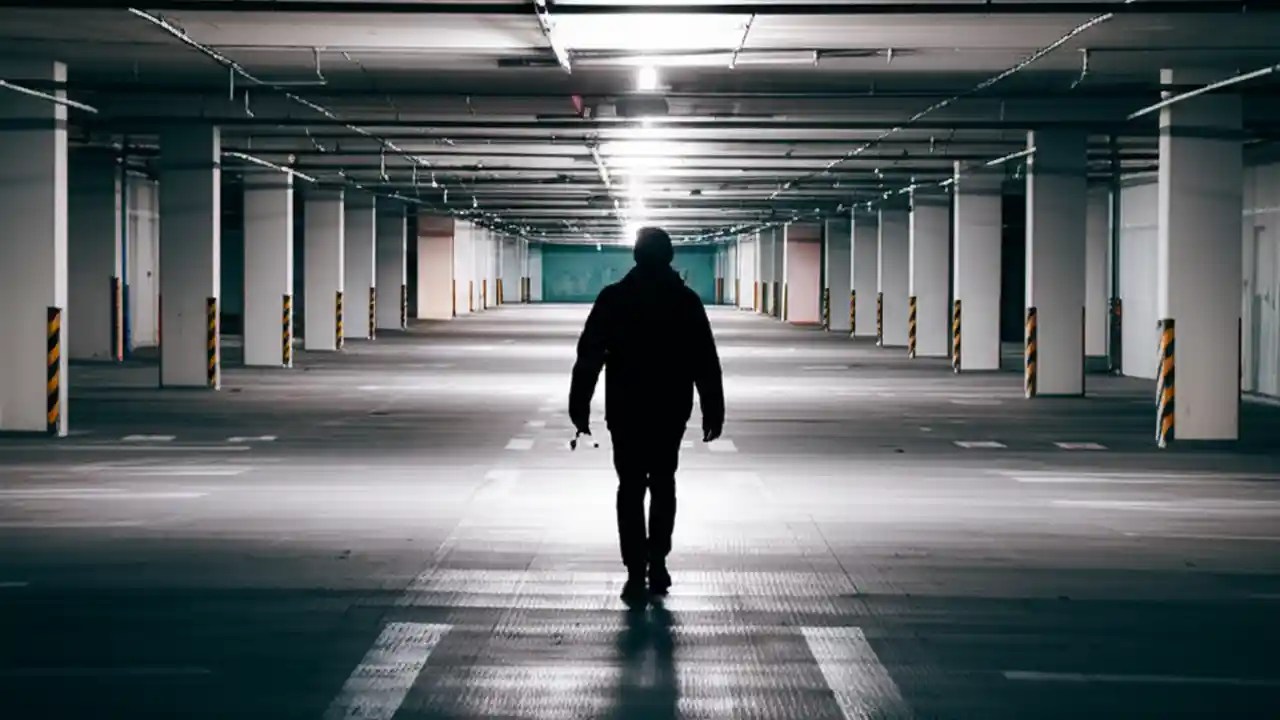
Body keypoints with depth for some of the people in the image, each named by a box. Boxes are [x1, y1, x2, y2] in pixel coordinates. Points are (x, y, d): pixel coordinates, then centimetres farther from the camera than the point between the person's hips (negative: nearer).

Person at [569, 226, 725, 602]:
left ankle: (636, 572, -4)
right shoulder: (687, 301, -1)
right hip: (671, 411, 1)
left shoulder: (613, 298, -4)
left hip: (626, 410, -1)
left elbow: (588, 356, -5)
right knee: (663, 484, 16)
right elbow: (706, 363, -2)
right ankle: (657, 565, 12)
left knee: (631, 487, 3)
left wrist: (579, 405, -1)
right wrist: (713, 411, 3)